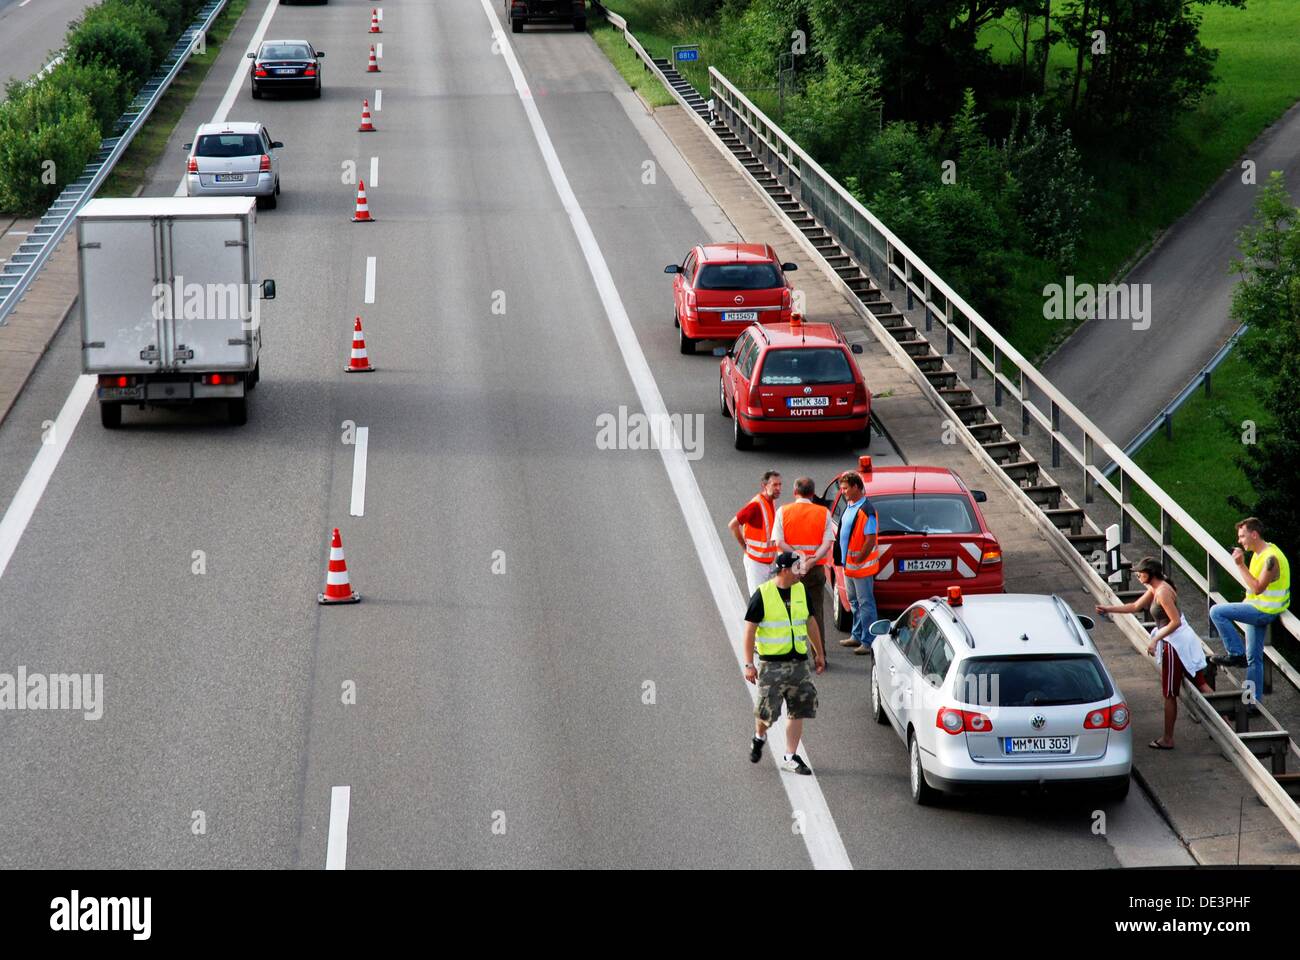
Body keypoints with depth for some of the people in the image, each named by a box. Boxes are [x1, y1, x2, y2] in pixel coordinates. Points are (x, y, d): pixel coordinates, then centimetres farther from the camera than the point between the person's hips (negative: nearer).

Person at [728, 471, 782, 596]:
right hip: (756, 561, -8)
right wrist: (745, 547, -11)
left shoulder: (772, 502, 6)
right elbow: (732, 525, -20)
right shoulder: (756, 505, -21)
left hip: (768, 561, 8)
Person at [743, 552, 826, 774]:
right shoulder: (763, 594, -10)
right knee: (767, 709, -5)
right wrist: (749, 664, -12)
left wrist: (819, 653, 21)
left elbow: (810, 622, 18)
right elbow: (750, 629, -8)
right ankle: (759, 736, 28)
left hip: (799, 661, 5)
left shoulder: (801, 591, 6)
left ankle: (790, 757, 10)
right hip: (772, 662, -5)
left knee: (798, 710, 2)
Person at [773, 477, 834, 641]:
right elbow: (828, 543, -10)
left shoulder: (783, 512, -1)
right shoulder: (824, 513, -1)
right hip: (816, 569, 0)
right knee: (816, 612, 6)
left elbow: (779, 542, -10)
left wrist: (797, 555, -16)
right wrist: (812, 561, -19)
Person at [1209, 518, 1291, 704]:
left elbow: (1257, 588, -25)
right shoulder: (1259, 554, 10)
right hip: (1259, 611, 10)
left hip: (1264, 610, -10)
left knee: (1216, 612, -16)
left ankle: (1236, 654, -10)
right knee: (1254, 658, 13)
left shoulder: (1270, 558, -21)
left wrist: (1241, 565, -23)